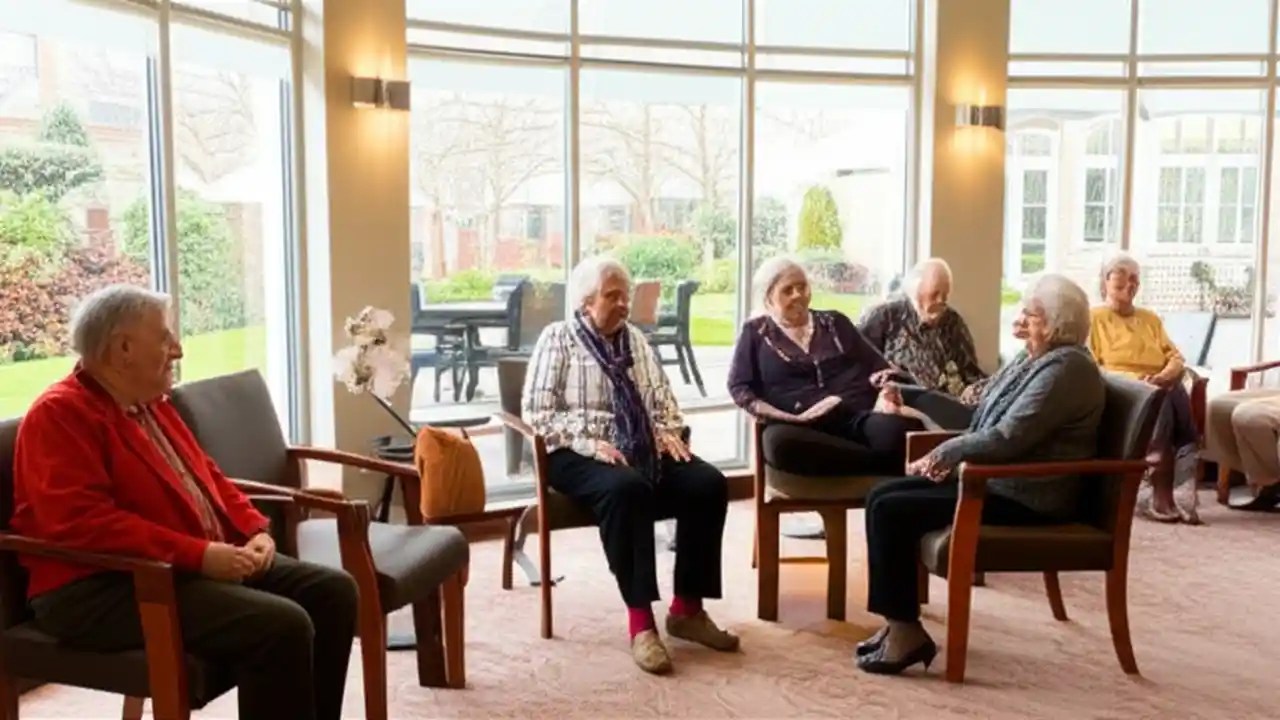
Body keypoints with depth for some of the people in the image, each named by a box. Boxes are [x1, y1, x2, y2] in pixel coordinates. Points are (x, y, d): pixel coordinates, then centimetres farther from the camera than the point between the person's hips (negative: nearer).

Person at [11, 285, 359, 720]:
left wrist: (254, 531, 3)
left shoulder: (151, 403, 18)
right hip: (104, 588, -9)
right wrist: (198, 554, -26)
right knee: (281, 625, -27)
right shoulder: (60, 414, -11)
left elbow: (209, 480, 23)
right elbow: (83, 523, -23)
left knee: (332, 590, -3)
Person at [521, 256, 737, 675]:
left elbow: (663, 398, 22)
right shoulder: (558, 338, 1)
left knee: (709, 483, -19)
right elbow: (536, 410, -8)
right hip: (580, 454, -6)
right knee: (626, 487, -38)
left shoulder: (635, 339, 18)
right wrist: (590, 442, -19)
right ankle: (641, 622, -33)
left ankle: (687, 608, -9)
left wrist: (668, 430, 0)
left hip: (640, 449, 6)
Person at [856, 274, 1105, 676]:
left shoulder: (1065, 368, -17)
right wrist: (946, 458, 0)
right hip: (995, 478, 10)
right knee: (881, 497, 1)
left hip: (1024, 497, -10)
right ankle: (899, 624, 2)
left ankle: (906, 633, -8)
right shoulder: (1036, 361, 16)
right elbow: (986, 426, 18)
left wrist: (945, 454, -11)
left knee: (892, 512, -18)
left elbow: (1007, 439, -25)